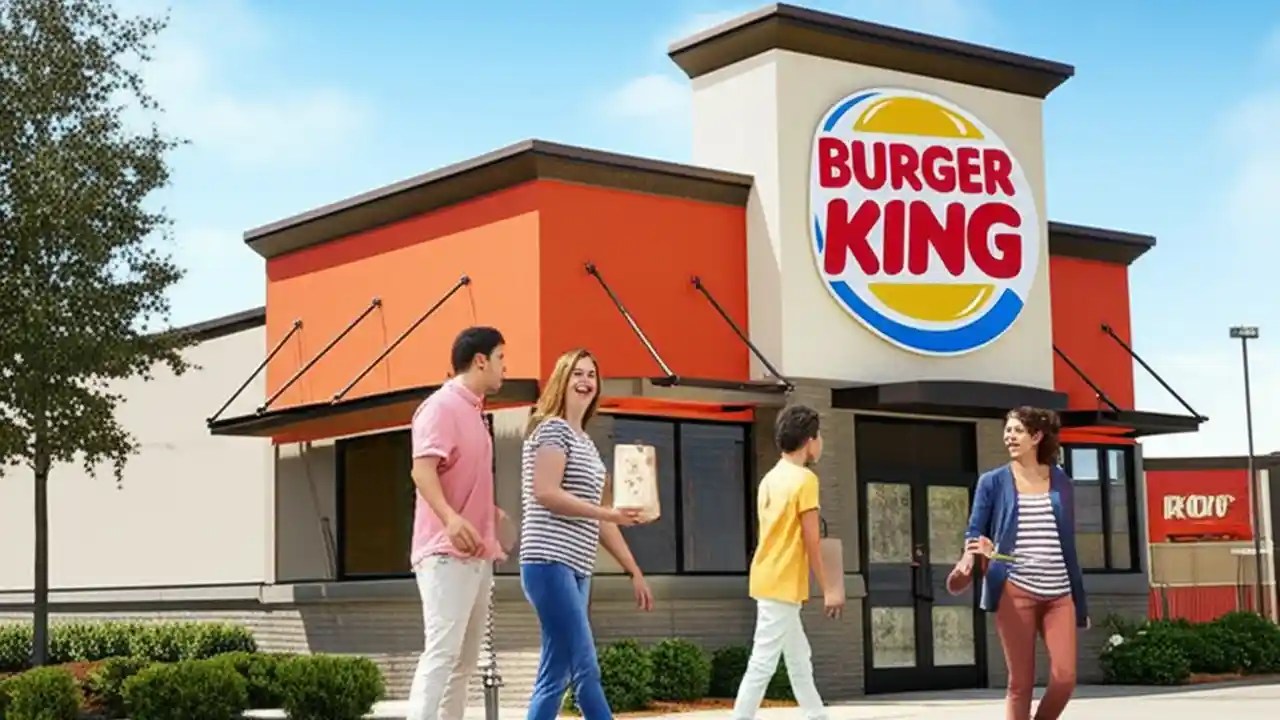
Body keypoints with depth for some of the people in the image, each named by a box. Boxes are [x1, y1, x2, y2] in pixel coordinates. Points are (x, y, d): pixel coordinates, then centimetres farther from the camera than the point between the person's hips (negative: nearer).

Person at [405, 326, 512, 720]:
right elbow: (422, 470, -23)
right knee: (441, 652, -16)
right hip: (447, 554, -10)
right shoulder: (442, 406, -10)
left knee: (464, 660, 10)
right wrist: (449, 518, -37)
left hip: (475, 553, 10)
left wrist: (489, 513, 39)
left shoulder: (472, 410, 18)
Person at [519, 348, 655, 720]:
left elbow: (598, 519, 24)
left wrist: (634, 572, 22)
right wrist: (609, 512, -19)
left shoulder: (587, 444, 23)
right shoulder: (552, 429, -4)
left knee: (555, 675, 6)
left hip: (576, 568, 10)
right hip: (550, 562, -9)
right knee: (585, 668, -11)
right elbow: (544, 492, -17)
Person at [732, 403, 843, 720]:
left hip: (772, 581, 9)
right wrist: (827, 589, -8)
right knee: (762, 664, -8)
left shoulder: (770, 478, 12)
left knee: (799, 661, 16)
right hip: (782, 585, -9)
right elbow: (811, 540, -13)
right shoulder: (805, 479, -12)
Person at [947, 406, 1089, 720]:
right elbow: (975, 531, 6)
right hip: (1014, 591, -2)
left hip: (1059, 593, 2)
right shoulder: (993, 482, 4)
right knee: (1020, 682, -1)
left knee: (1065, 677, -8)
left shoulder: (1061, 483, 10)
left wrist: (1080, 601, 12)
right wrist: (970, 556, -19)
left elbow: (1068, 544, 13)